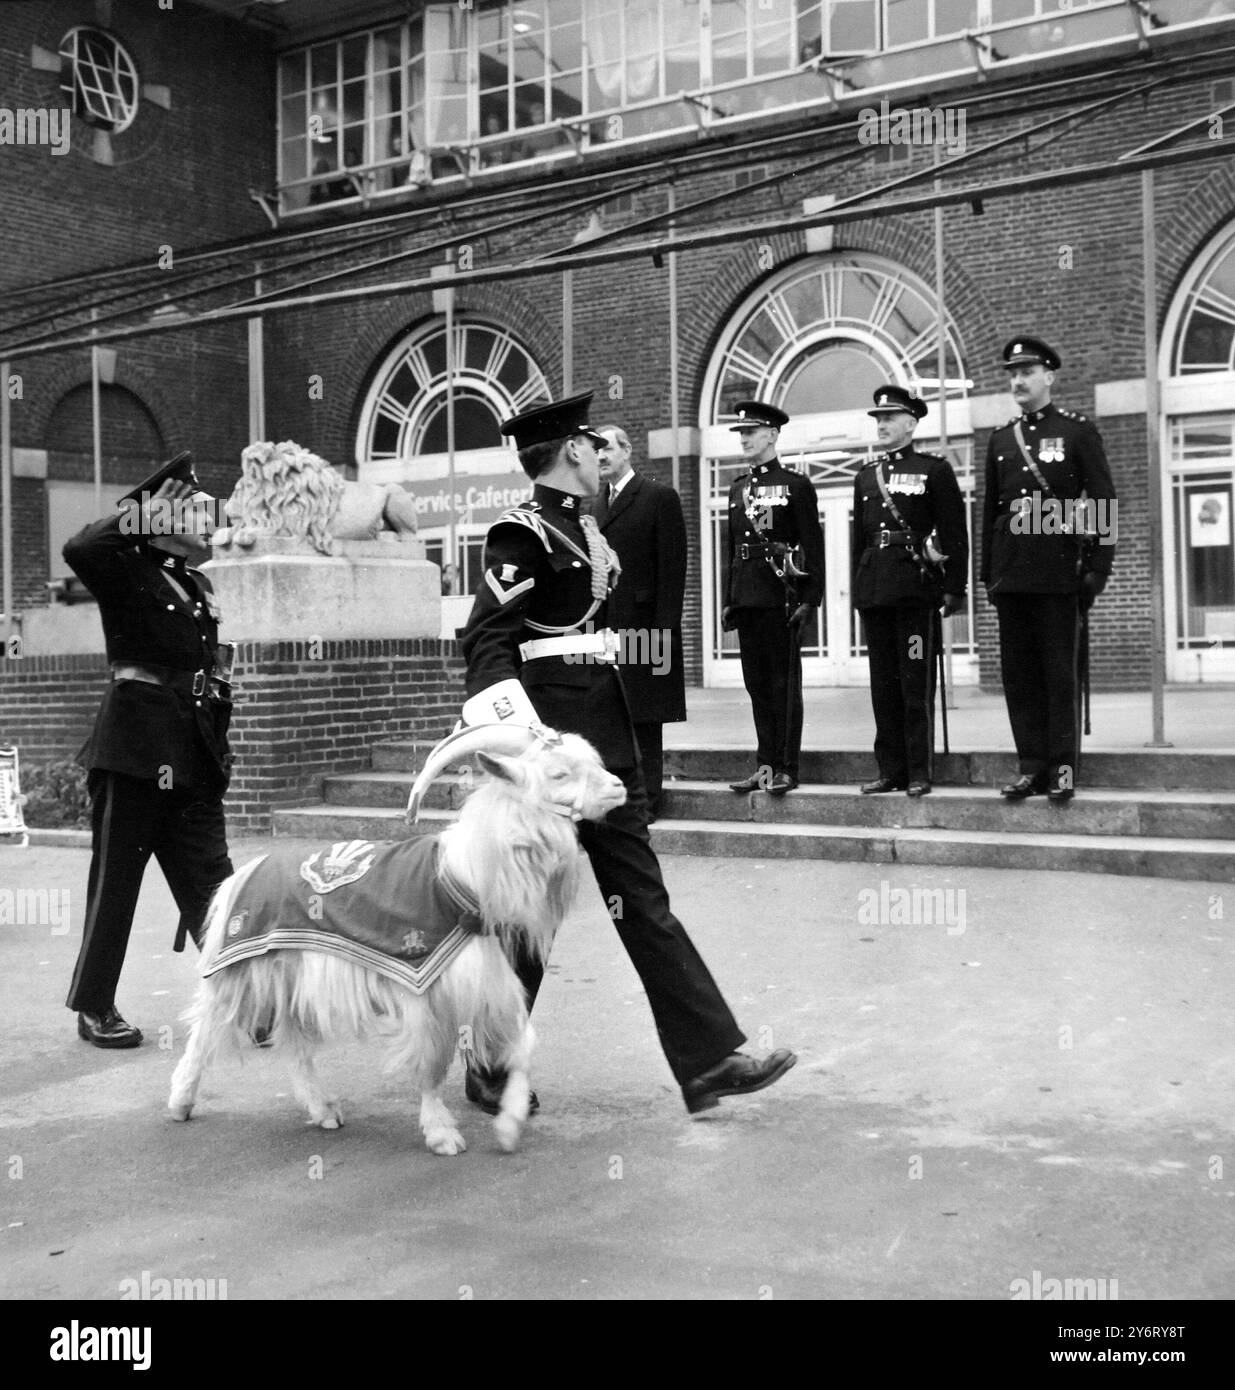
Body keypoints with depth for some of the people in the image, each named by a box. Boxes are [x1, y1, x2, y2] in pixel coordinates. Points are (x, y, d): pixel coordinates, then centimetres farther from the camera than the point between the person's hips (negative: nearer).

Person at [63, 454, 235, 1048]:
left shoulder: (199, 585, 16)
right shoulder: (126, 570, -4)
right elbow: (79, 549, -28)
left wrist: (222, 745, 17)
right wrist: (140, 515, -15)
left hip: (194, 751, 6)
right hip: (135, 746, -6)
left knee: (209, 877, 6)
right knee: (116, 877, 3)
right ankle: (95, 1007, 14)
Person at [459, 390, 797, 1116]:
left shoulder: (585, 529, 15)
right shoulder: (523, 534, -11)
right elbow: (487, 640, -19)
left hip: (606, 744, 9)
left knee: (643, 899, 8)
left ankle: (711, 1060, 10)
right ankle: (494, 1070, 20)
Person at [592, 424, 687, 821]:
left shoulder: (660, 497, -3)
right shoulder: (596, 504, 17)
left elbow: (672, 566, -8)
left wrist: (664, 626, -14)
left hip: (643, 623, -6)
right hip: (603, 626, 6)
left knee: (645, 719, 0)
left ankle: (647, 798, 5)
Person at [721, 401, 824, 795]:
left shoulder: (796, 485, -2)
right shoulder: (738, 489, 16)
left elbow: (813, 546, -6)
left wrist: (810, 599, -13)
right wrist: (728, 600, 13)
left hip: (781, 597, -6)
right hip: (747, 598, 6)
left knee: (785, 685, 0)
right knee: (757, 685, 9)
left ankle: (786, 769, 5)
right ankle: (765, 765, 16)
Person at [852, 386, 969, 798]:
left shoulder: (935, 470, 1)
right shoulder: (866, 475, 16)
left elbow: (953, 532, -2)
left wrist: (954, 587, -8)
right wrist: (857, 587, 14)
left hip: (916, 589, -5)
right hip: (874, 589, 5)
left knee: (916, 683, -3)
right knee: (883, 683, 7)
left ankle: (919, 773, 2)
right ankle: (890, 770, 13)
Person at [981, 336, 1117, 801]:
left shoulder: (1078, 431, 1)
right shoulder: (1000, 440, 14)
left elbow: (1103, 502, -3)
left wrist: (1097, 567, -9)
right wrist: (988, 572, 12)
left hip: (1057, 569, -4)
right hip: (1011, 571, 4)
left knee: (1060, 671, 0)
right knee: (1019, 672, 5)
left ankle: (1062, 767, 7)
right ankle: (1031, 766, 11)